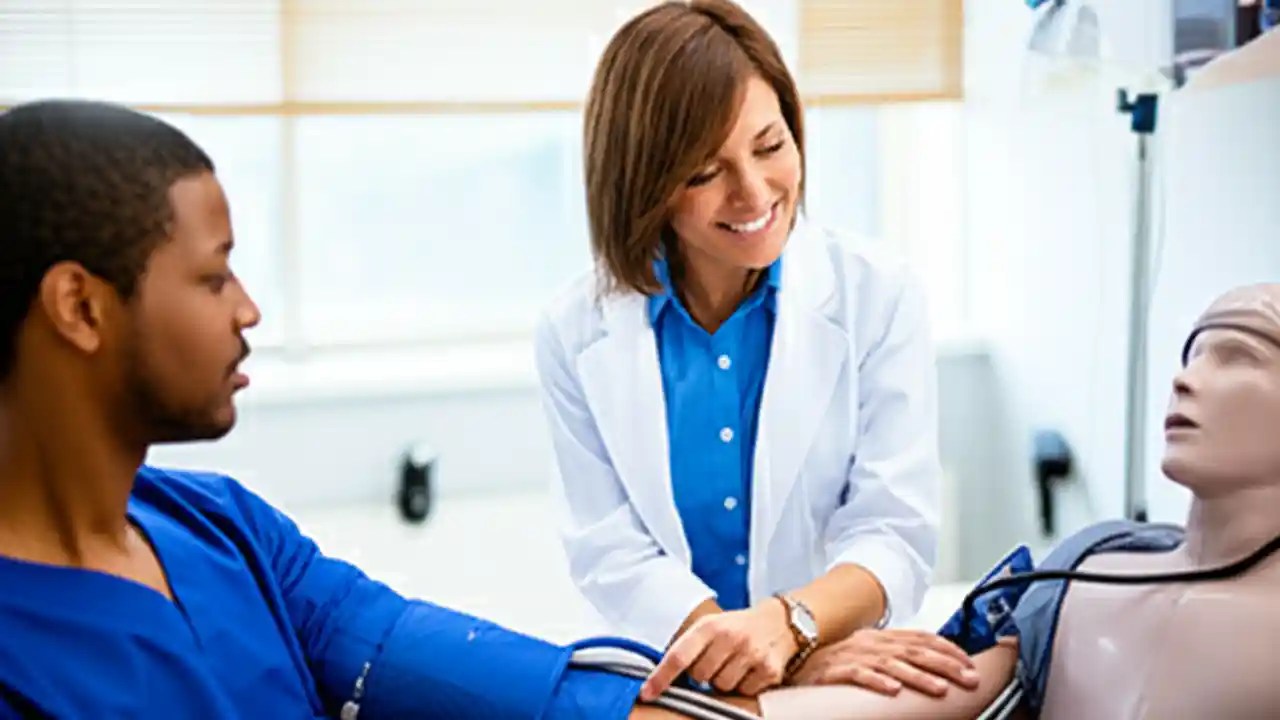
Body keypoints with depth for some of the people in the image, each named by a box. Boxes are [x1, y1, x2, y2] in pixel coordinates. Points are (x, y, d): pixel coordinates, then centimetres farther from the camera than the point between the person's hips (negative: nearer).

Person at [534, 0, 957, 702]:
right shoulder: (577, 334, -2)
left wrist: (788, 625, -28)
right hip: (672, 689, 0)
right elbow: (611, 554, -5)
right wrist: (775, 654, -22)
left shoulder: (878, 298, -3)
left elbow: (895, 533, -7)